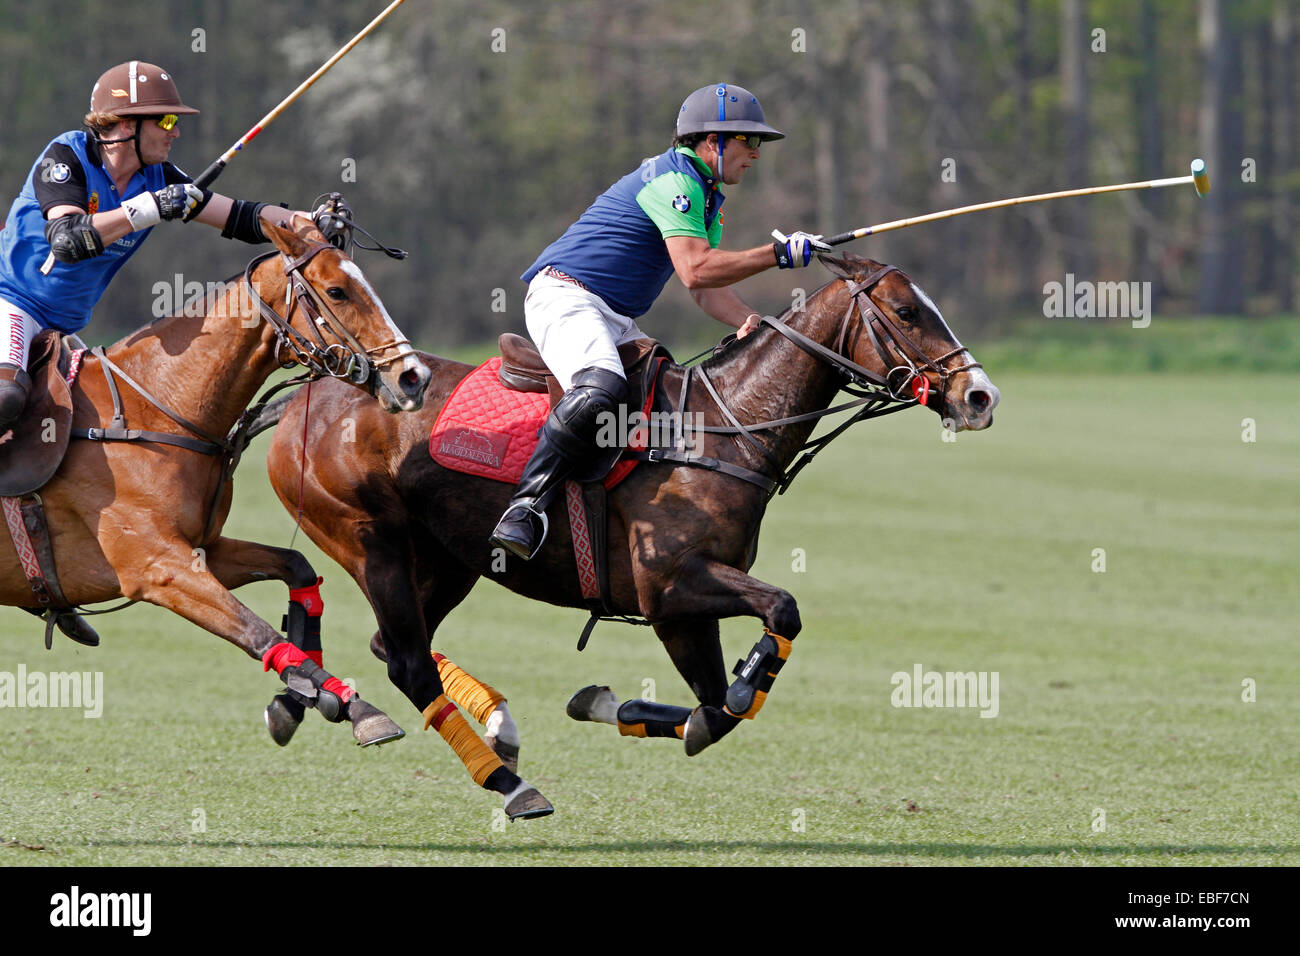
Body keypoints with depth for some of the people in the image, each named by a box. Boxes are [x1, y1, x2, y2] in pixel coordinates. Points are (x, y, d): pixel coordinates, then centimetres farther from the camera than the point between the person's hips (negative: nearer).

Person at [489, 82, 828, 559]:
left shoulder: (707, 196, 21)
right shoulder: (674, 177, -13)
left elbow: (708, 288, 17)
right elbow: (695, 270, -23)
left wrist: (747, 322, -2)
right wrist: (779, 253, -20)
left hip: (617, 322, 11)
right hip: (564, 297, -11)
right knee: (600, 389, -36)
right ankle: (527, 506, -39)